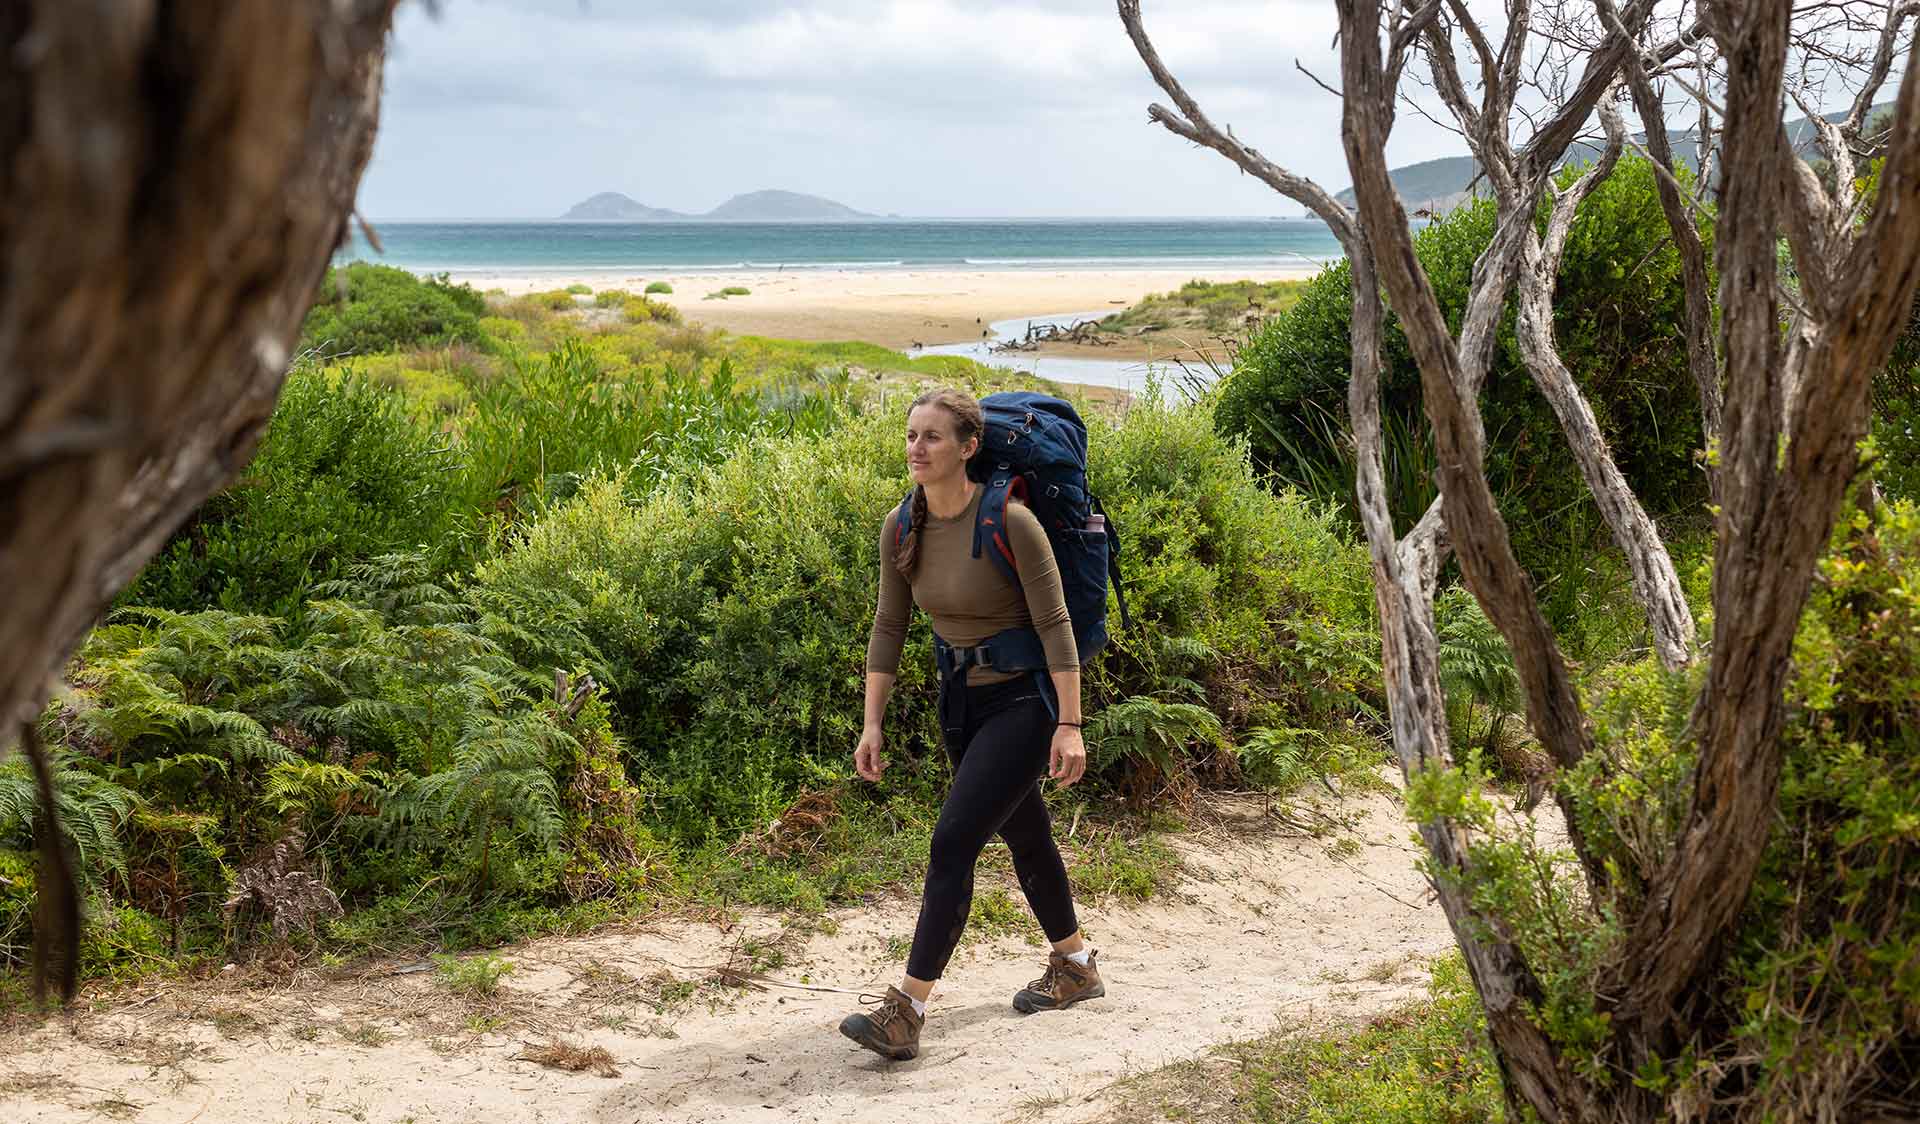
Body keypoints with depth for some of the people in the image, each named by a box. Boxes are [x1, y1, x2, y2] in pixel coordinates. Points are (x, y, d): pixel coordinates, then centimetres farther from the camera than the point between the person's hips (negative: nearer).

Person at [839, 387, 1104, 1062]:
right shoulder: (900, 527, -3)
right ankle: (1075, 968, 41)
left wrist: (1070, 725, -20)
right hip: (962, 700, 7)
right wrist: (872, 726, 0)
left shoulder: (1009, 521, -21)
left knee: (953, 843, -16)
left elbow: (1054, 624, -18)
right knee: (1024, 838, 21)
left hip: (1025, 701, -7)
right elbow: (888, 628, 4)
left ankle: (906, 1012, -16)